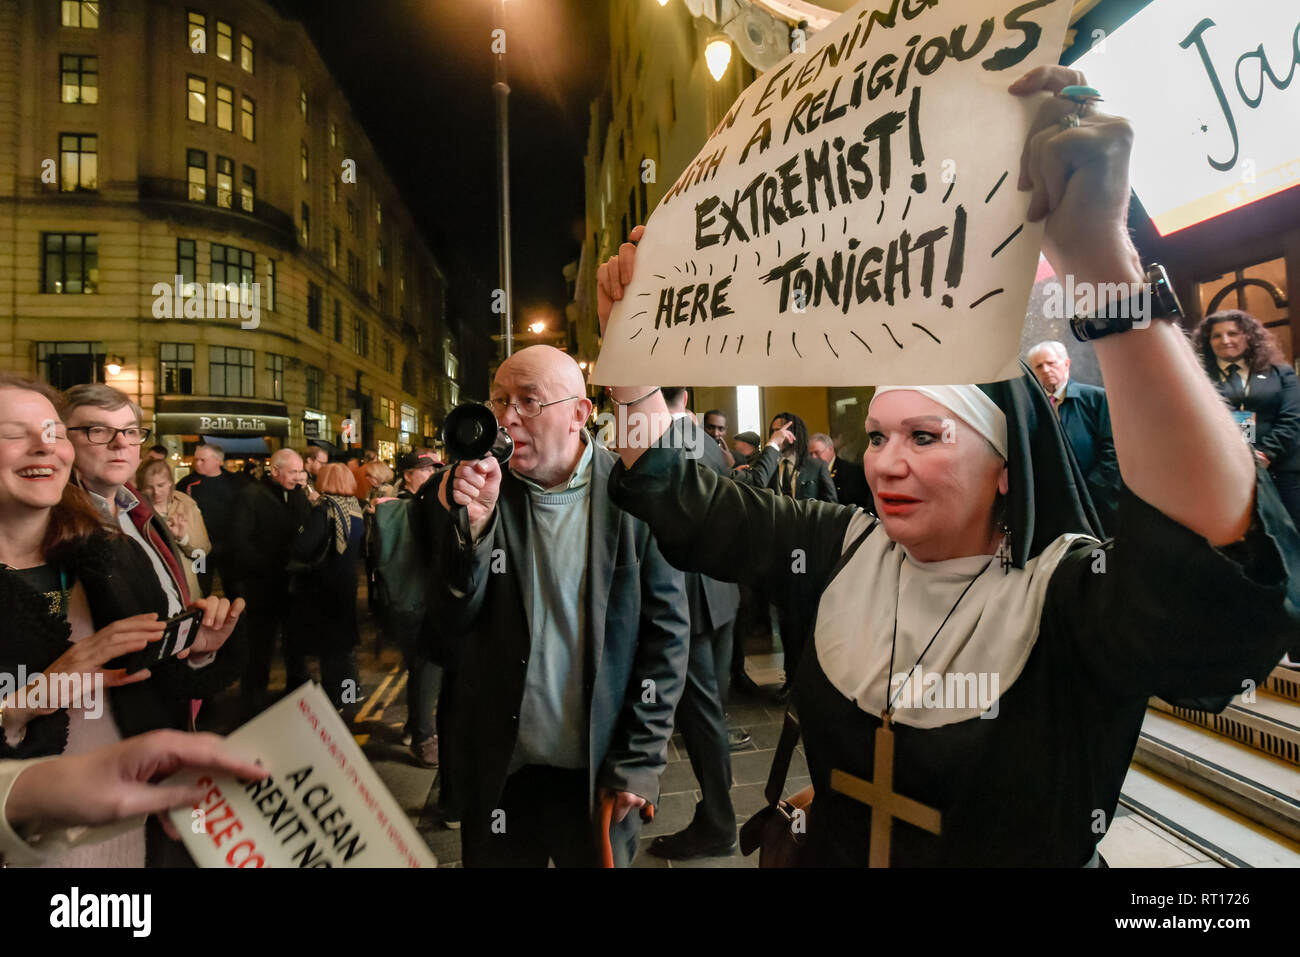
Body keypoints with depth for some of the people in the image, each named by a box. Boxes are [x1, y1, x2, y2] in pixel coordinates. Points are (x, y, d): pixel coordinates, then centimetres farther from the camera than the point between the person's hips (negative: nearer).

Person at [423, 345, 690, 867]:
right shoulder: (474, 490, -5)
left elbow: (667, 632, -7)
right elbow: (447, 632, -7)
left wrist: (639, 761, -7)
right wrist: (473, 525, -22)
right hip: (497, 770, 2)